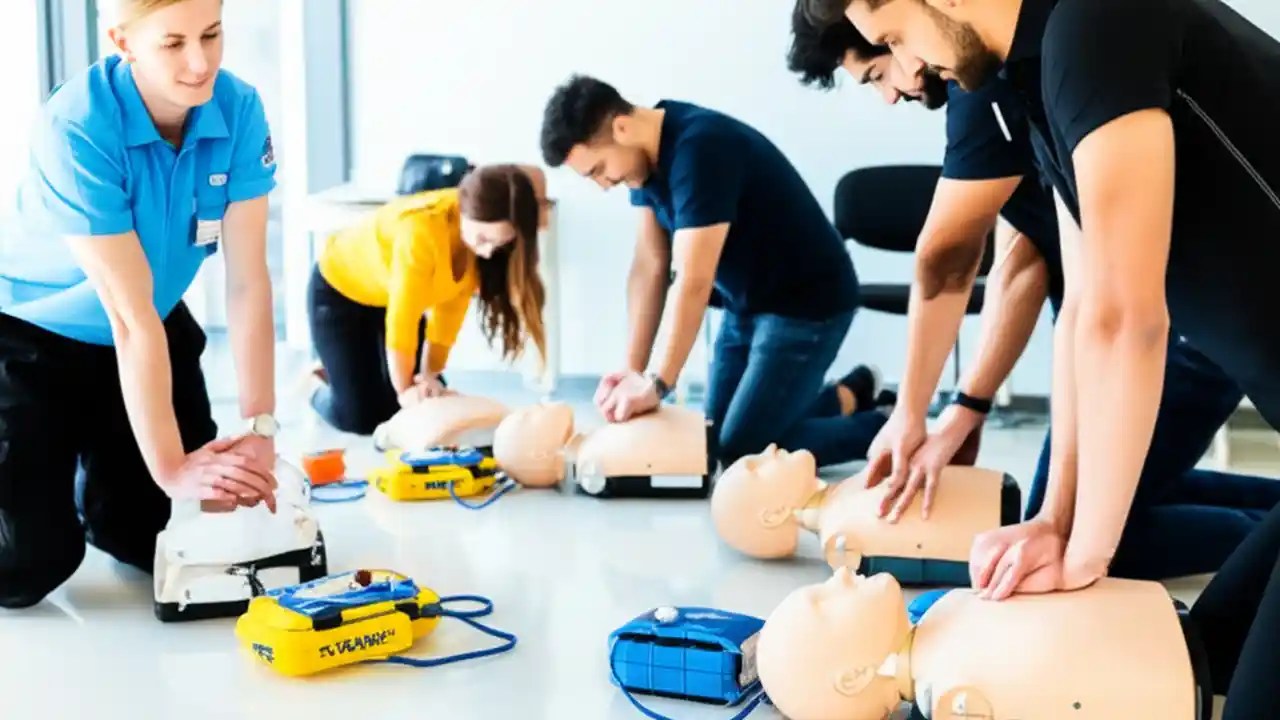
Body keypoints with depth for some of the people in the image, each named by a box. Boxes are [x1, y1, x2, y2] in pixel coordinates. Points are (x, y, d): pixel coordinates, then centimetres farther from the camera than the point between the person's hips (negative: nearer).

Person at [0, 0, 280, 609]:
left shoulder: (239, 108, -18)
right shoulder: (77, 128, -31)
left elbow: (248, 280, -17)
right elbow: (130, 316, -31)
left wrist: (260, 428, -23)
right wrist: (170, 467, -30)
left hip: (160, 331, 5)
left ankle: (101, 497, 35)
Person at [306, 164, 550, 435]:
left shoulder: (482, 226, -21)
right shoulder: (421, 230, -41)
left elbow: (450, 308, -15)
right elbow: (401, 320, -33)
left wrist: (429, 375, -17)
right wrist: (404, 388, -23)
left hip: (393, 294, 6)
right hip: (339, 289, -6)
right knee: (361, 417, -10)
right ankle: (318, 380, 20)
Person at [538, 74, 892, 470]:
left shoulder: (699, 149, -29)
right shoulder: (646, 149, -2)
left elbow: (693, 282, -30)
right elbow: (650, 267, -1)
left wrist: (656, 384, -26)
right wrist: (634, 370, -7)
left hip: (805, 304, -9)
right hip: (746, 304, 9)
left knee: (741, 452, -10)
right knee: (717, 438, 12)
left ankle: (880, 429, 9)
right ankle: (852, 395, 27)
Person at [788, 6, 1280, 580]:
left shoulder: (996, 78, -20)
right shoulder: (987, 79, 10)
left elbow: (942, 258, -16)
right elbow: (1023, 258, 5)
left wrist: (909, 416, -6)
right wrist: (965, 412, 0)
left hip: (1193, 317, -10)